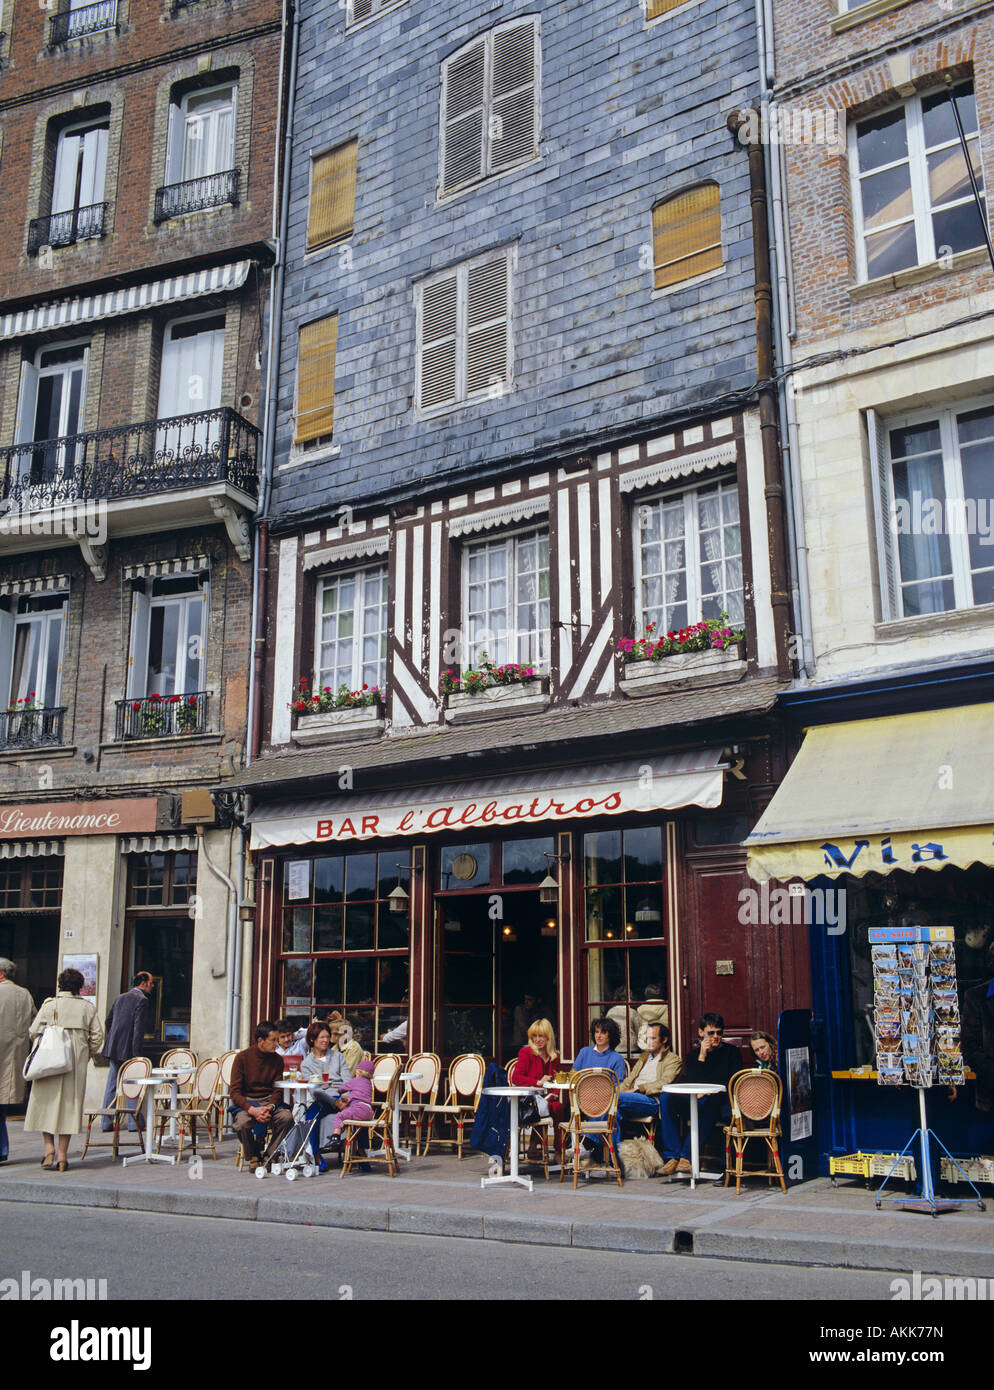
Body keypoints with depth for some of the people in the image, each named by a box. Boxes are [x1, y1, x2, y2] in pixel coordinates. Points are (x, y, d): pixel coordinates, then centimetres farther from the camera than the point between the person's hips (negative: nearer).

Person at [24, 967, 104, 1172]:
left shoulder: (49, 1005, -2)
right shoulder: (87, 1007, 3)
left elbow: (34, 1031, -4)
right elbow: (97, 1035, 2)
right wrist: (88, 1054, 18)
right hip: (77, 1063, 1)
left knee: (46, 1103, 10)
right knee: (70, 1104, 5)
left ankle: (49, 1147, -2)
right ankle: (62, 1155, 5)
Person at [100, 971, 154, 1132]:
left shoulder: (120, 997, 15)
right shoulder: (141, 1000, -10)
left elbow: (108, 1021, 19)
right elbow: (138, 1028, -16)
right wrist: (137, 1053, -16)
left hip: (113, 1049, 7)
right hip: (128, 1050, -7)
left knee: (111, 1086, 10)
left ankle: (106, 1123, 13)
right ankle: (134, 1123, 0)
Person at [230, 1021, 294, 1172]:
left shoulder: (277, 1060, 4)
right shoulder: (242, 1058, -6)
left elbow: (277, 1090, 3)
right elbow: (235, 1092, -9)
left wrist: (270, 1107, -20)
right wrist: (252, 1109, -26)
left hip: (269, 1101, 3)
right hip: (246, 1101, -3)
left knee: (287, 1117, -28)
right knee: (243, 1123, -35)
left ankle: (269, 1155, -6)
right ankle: (253, 1157, -4)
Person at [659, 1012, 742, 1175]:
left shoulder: (731, 1052, 11)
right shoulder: (693, 1054, 16)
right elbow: (690, 1083, 2)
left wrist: (706, 1093, -10)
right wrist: (702, 1056, -5)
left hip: (720, 1100, -3)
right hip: (694, 1099, 3)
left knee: (710, 1102, -40)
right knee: (666, 1098, -26)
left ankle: (686, 1155, -42)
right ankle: (673, 1156, -30)